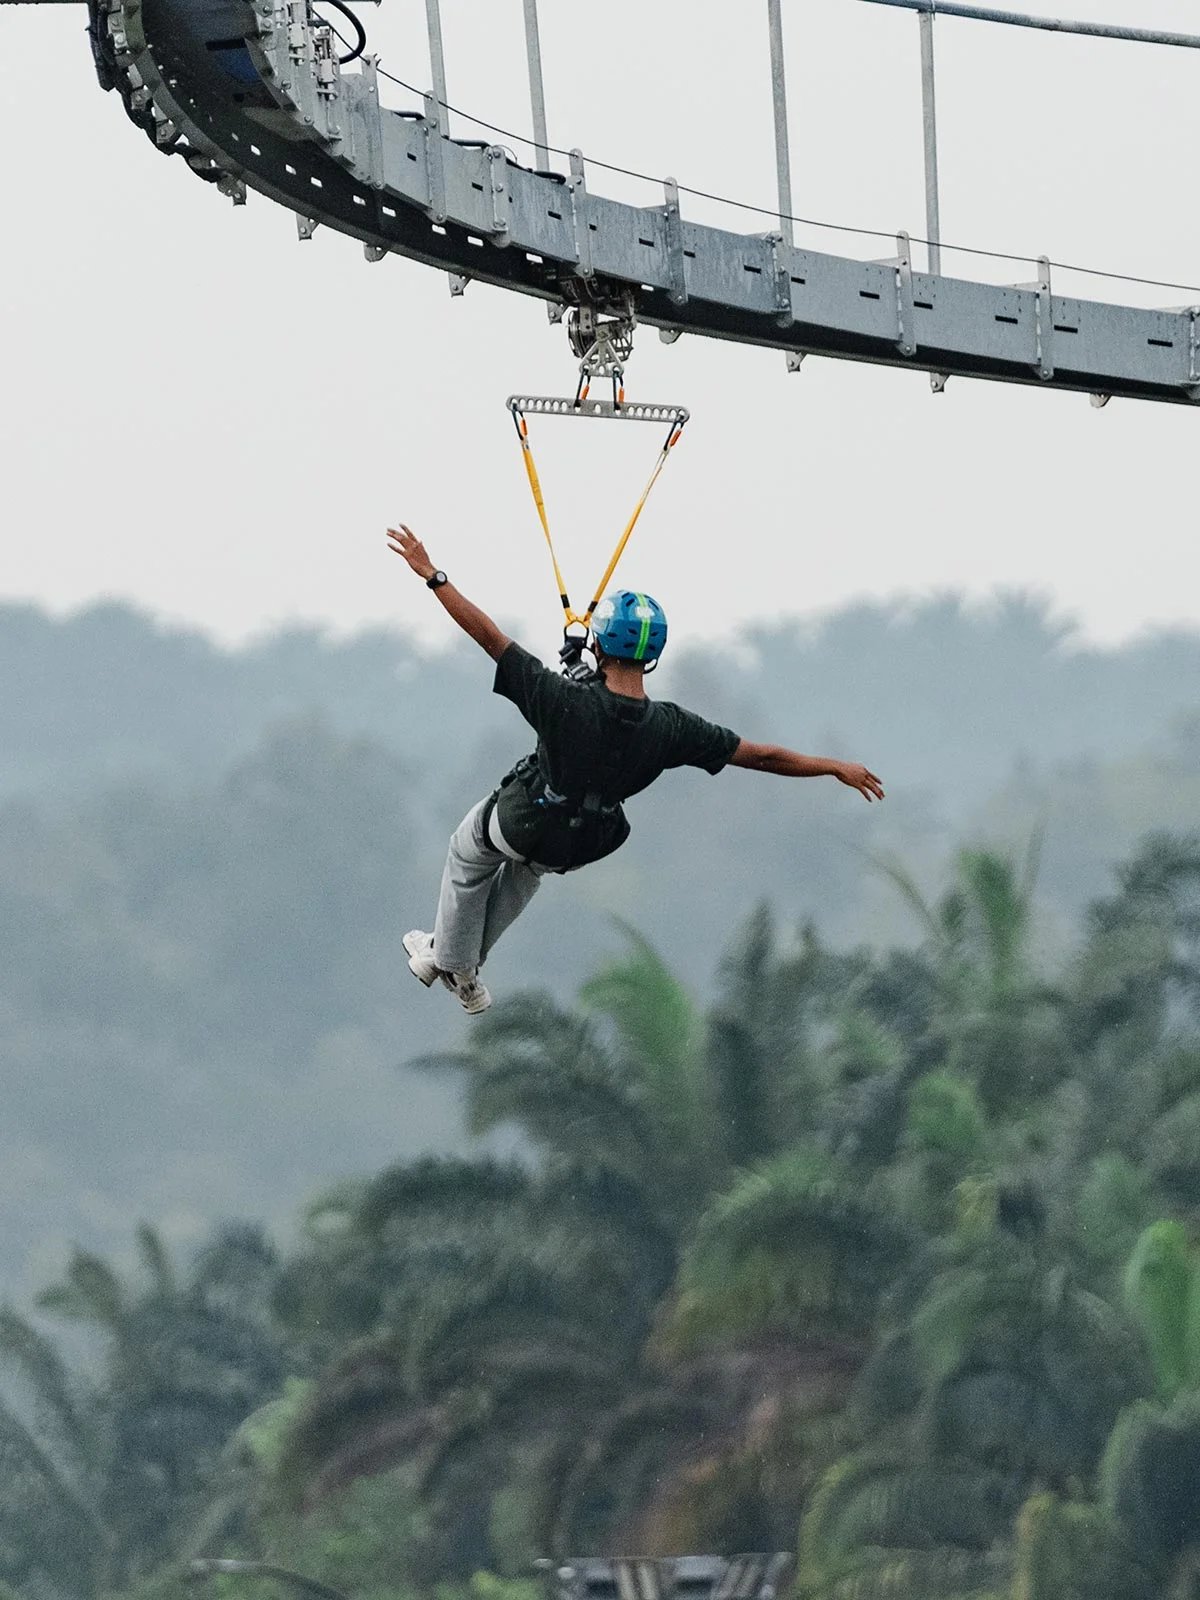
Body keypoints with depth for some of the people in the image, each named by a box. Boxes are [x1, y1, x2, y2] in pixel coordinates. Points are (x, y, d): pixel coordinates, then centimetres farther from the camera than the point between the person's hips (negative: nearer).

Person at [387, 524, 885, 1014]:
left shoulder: (565, 702, -39)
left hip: (523, 824, -4)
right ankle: (465, 959, 49)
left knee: (467, 855, 30)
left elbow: (489, 636, -35)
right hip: (586, 844, 4)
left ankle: (451, 962, 43)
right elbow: (762, 756, -19)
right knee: (526, 868, 37)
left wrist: (432, 575, -27)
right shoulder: (670, 729, -28)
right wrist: (837, 768, -6)